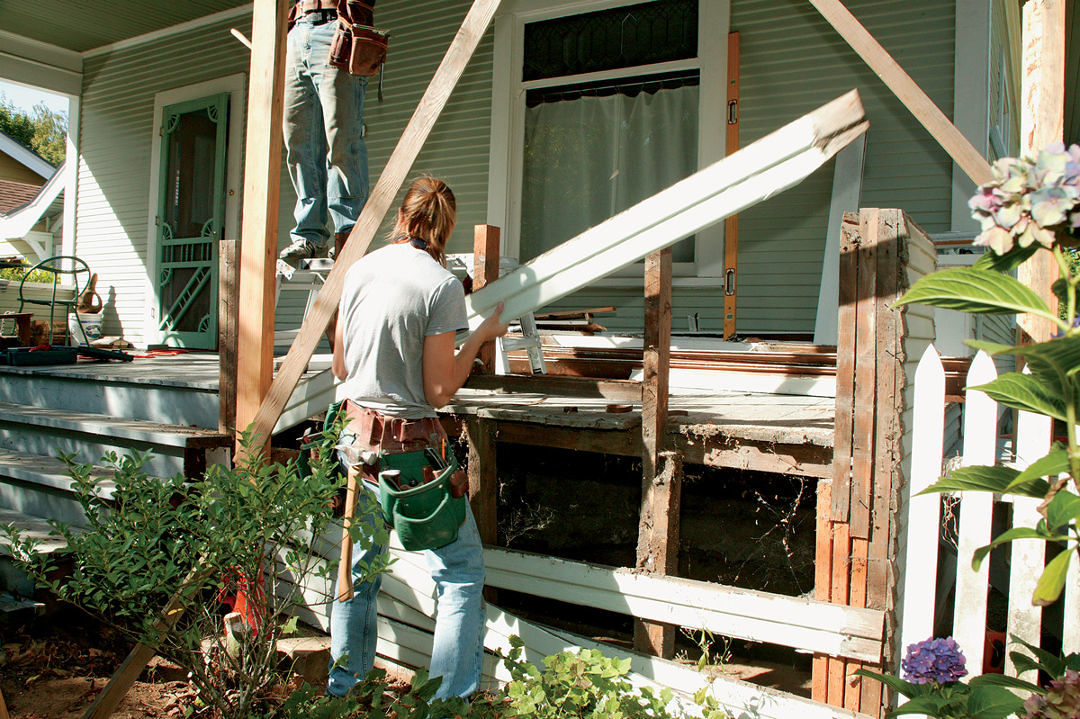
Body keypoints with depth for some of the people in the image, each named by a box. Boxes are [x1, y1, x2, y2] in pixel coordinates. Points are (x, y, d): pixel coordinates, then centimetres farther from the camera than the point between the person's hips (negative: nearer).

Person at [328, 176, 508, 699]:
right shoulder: (441, 284, -13)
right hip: (410, 442, -7)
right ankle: (448, 701, 7)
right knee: (463, 569, 6)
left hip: (356, 435, 7)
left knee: (359, 565, 21)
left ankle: (341, 687, 34)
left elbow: (340, 368, 11)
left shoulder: (358, 270, 4)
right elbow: (439, 392, -13)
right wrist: (482, 337, -3)